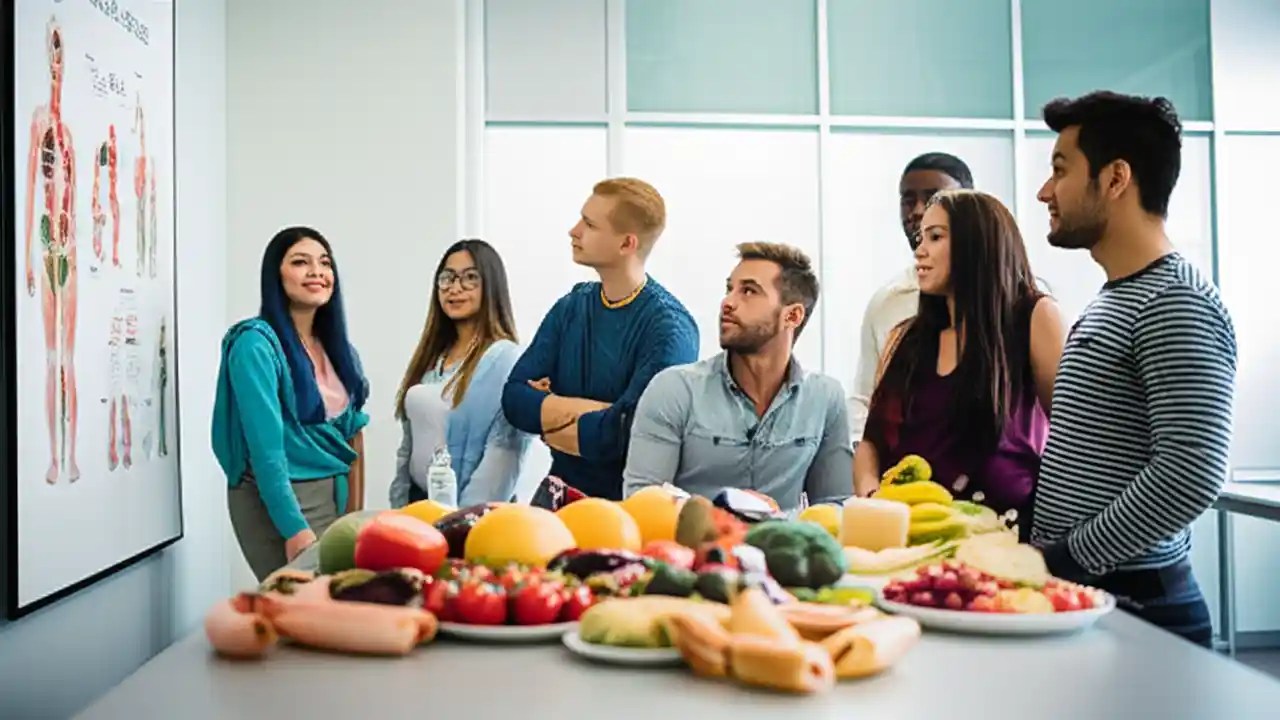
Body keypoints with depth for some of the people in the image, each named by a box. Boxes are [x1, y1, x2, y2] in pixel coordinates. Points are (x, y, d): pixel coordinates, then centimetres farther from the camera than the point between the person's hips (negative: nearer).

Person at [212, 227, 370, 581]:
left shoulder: (336, 347, 7)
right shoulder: (257, 343, -14)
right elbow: (266, 446, -19)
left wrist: (356, 511, 7)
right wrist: (295, 529, -22)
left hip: (334, 494, 7)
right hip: (278, 500, -6)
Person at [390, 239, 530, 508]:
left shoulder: (505, 358, -15)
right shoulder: (432, 356, 7)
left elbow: (502, 456, -21)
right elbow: (409, 442, 11)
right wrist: (399, 504, 7)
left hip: (460, 508, -7)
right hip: (419, 500, 7)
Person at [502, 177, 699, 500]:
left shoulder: (667, 327, -13)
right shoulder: (571, 307, 5)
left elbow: (626, 432, -21)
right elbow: (515, 397, 0)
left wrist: (549, 414, -6)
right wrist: (591, 411, -15)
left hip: (627, 502, -4)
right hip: (563, 492, 5)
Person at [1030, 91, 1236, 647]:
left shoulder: (1174, 305, -16)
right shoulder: (1114, 299, 13)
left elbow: (1190, 475, -25)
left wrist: (1063, 561, -18)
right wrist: (1040, 546, 7)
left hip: (1133, 605, -8)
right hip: (1078, 594, 8)